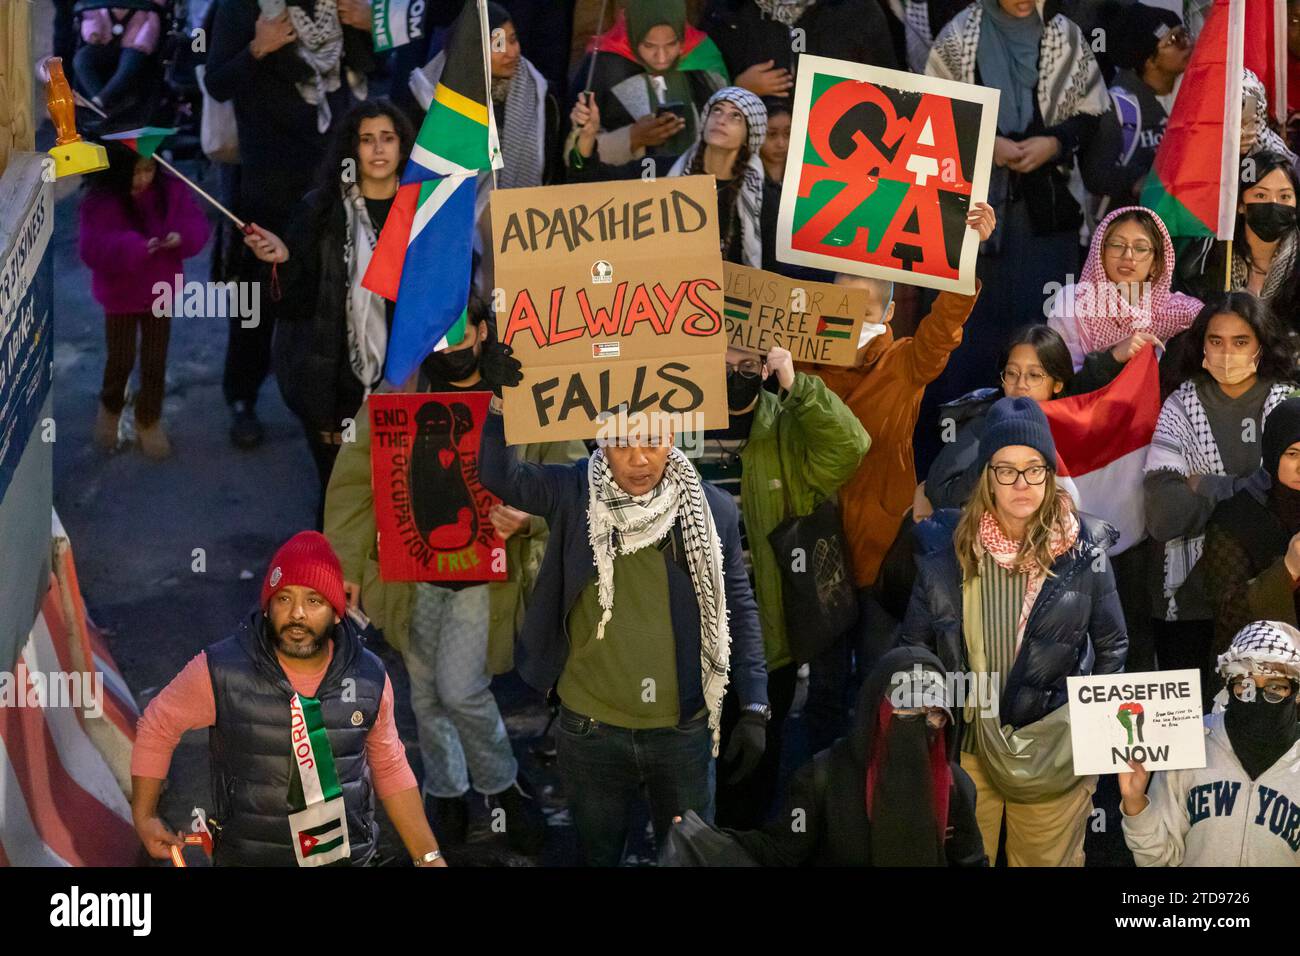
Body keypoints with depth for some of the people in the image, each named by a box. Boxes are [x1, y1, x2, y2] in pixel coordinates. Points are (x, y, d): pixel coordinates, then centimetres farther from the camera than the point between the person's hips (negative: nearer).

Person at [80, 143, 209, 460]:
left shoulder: (171, 190, -10)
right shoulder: (101, 201, -20)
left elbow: (197, 224, -6)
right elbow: (92, 249, -27)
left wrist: (182, 236, -29)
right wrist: (133, 247, -41)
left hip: (161, 292, 3)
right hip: (120, 295, -3)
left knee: (155, 361, 11)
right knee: (121, 359, 8)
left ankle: (149, 420, 31)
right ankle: (110, 409, 38)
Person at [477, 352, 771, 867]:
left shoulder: (711, 509, -3)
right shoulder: (574, 494, -3)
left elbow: (738, 611, 1)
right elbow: (500, 475, -13)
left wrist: (754, 708, -2)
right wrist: (502, 402, -28)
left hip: (684, 732, 0)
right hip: (590, 731, 0)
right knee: (597, 856, 15)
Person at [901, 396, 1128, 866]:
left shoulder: (1083, 547, -5)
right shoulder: (946, 545, -3)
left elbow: (1111, 646, 6)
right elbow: (914, 642, 7)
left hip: (1054, 751, -1)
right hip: (963, 746, 1)